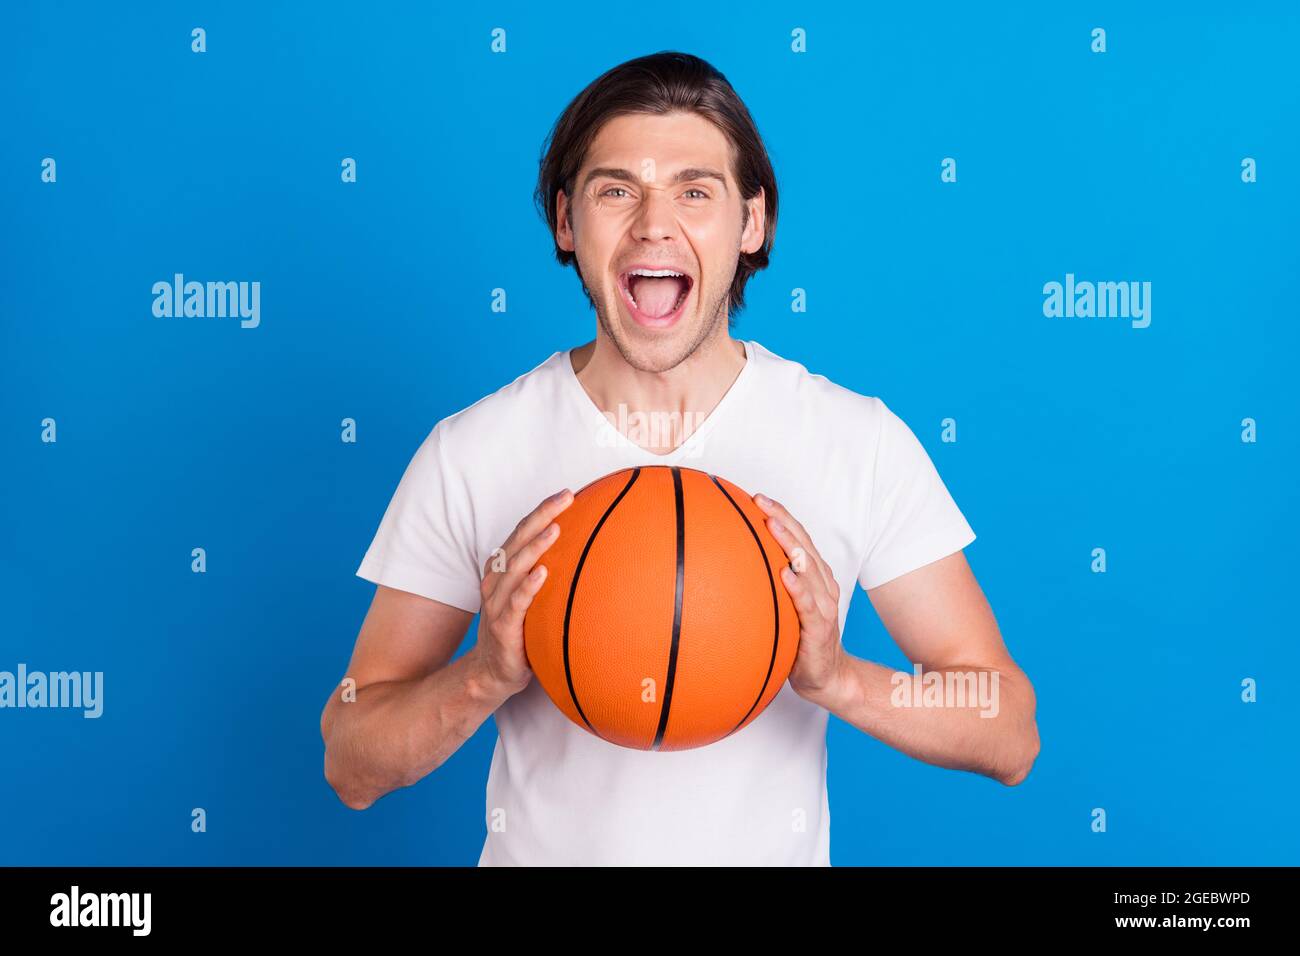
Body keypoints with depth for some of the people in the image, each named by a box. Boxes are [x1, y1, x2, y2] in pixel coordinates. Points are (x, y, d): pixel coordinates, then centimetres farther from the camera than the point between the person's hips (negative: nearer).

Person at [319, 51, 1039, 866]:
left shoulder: (864, 443, -14)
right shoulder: (466, 455, -14)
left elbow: (1010, 741, -11)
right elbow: (352, 771, -10)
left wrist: (837, 679, -28)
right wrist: (487, 676, -28)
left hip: (773, 850, 0)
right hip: (543, 848, 0)